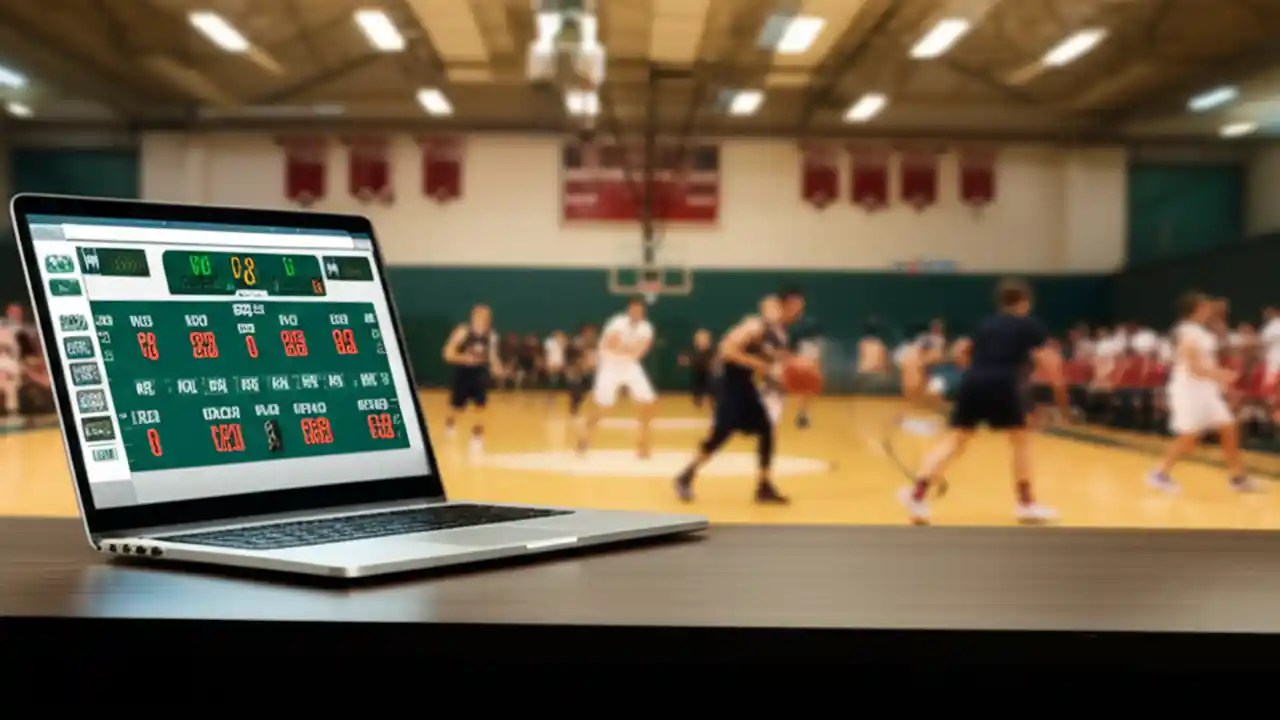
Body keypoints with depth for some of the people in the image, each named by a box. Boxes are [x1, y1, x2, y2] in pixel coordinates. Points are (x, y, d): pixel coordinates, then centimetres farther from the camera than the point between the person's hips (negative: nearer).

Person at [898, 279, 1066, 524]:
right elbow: (1045, 360, 2)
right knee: (1020, 439, 15)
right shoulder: (1030, 325, 11)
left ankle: (917, 495, -3)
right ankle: (1026, 503, 17)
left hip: (972, 382, 4)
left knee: (956, 440, 8)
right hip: (1002, 384, -4)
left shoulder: (985, 325, 25)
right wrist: (1058, 385, 15)